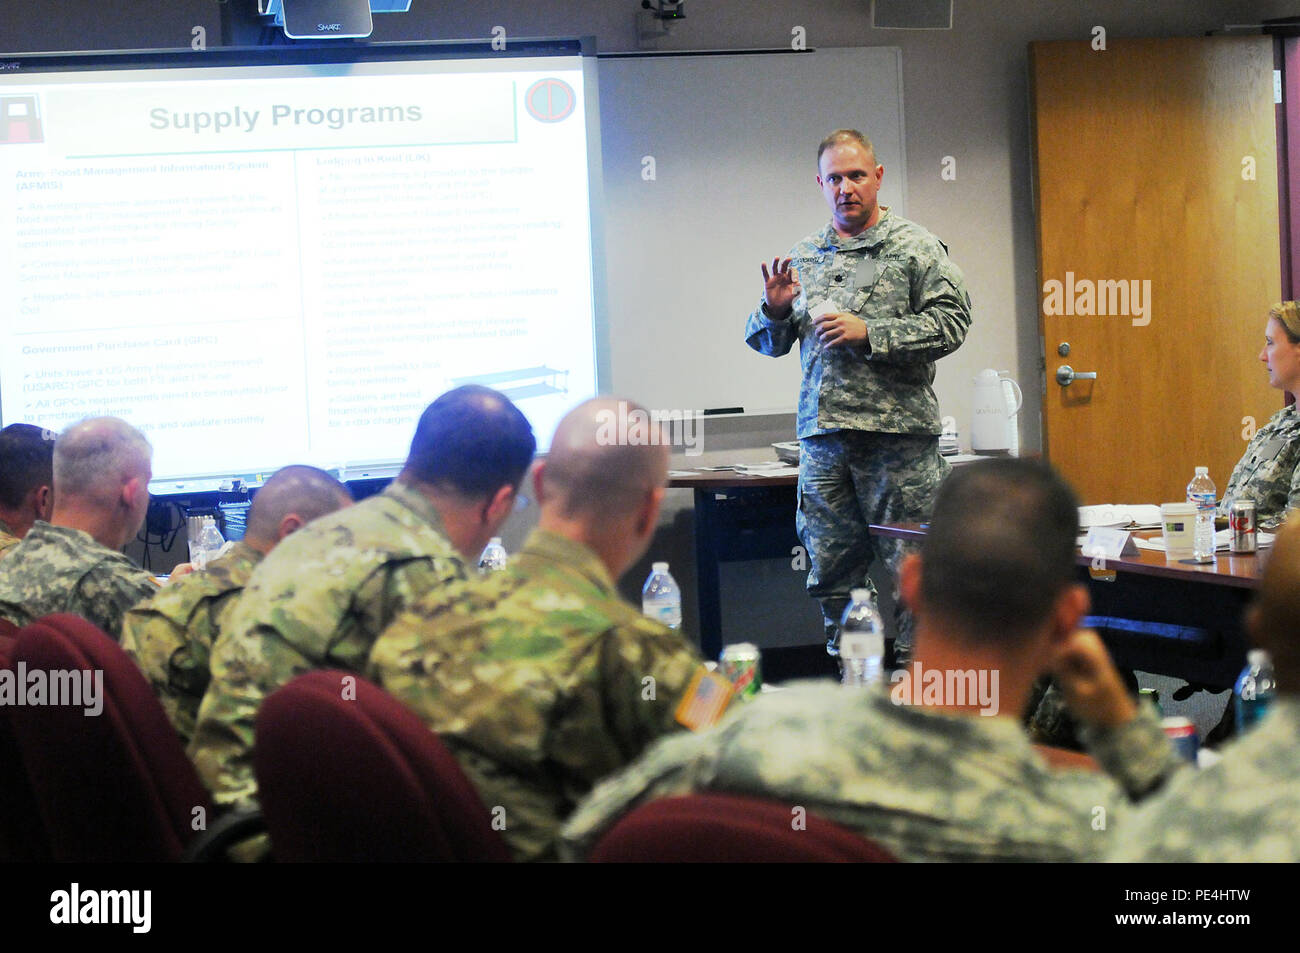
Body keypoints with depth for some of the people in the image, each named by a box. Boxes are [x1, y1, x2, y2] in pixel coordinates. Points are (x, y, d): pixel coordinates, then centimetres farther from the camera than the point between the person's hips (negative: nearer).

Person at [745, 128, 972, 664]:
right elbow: (767, 343, 22)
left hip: (898, 434, -5)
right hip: (822, 438, 5)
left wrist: (870, 333, -15)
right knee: (832, 574, 7)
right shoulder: (803, 257, 16)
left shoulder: (914, 248, 1)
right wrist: (775, 311, -1)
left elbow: (950, 323, -9)